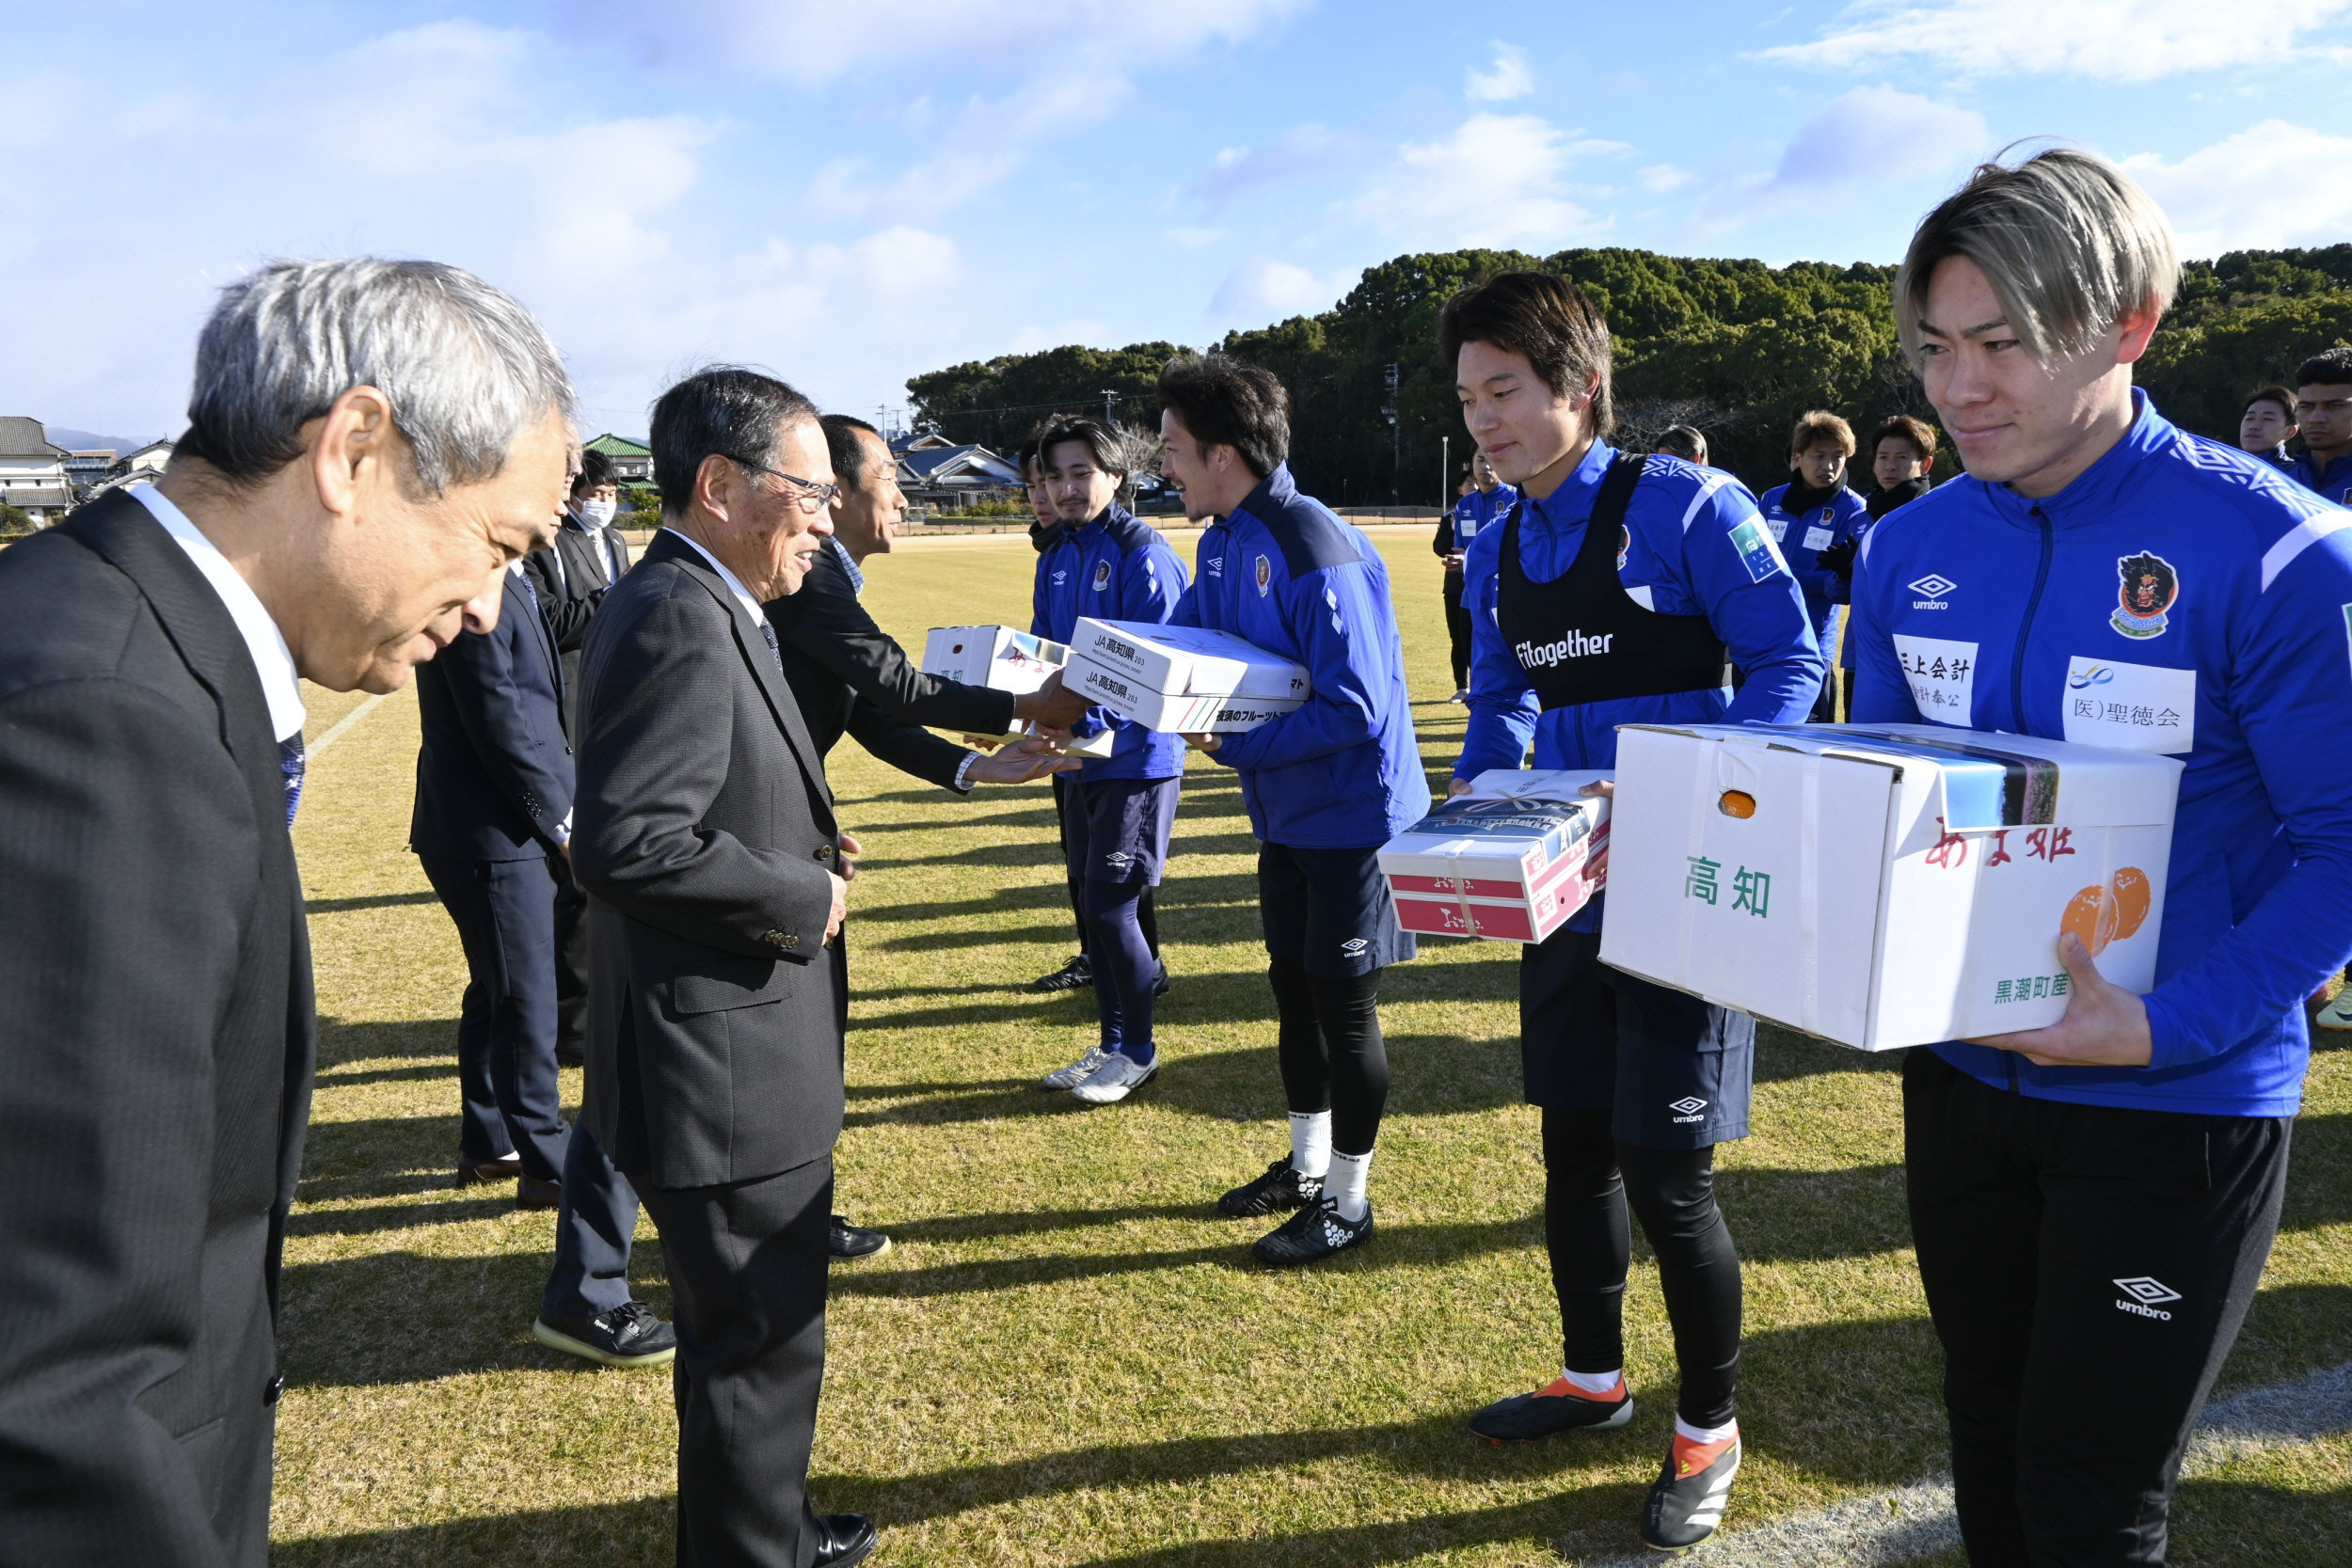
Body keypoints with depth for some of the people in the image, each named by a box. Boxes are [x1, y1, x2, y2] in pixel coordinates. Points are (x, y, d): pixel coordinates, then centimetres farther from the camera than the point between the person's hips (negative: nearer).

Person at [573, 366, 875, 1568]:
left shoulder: (689, 606, 11)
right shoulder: (681, 620, -22)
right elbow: (627, 844, -31)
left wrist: (805, 849, 7)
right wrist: (806, 899, -19)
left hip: (729, 1056, 11)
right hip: (726, 1072, -11)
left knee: (741, 1336, 26)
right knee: (761, 1348, 6)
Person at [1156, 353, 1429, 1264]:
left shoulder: (1316, 553, -25)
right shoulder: (1221, 542, 3)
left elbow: (1355, 709, -28)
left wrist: (1233, 747, -26)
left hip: (1354, 811, -9)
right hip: (1286, 813, 9)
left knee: (1342, 1003, 3)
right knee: (1292, 987, 18)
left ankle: (1346, 1201, 20)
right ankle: (1305, 1166, 36)